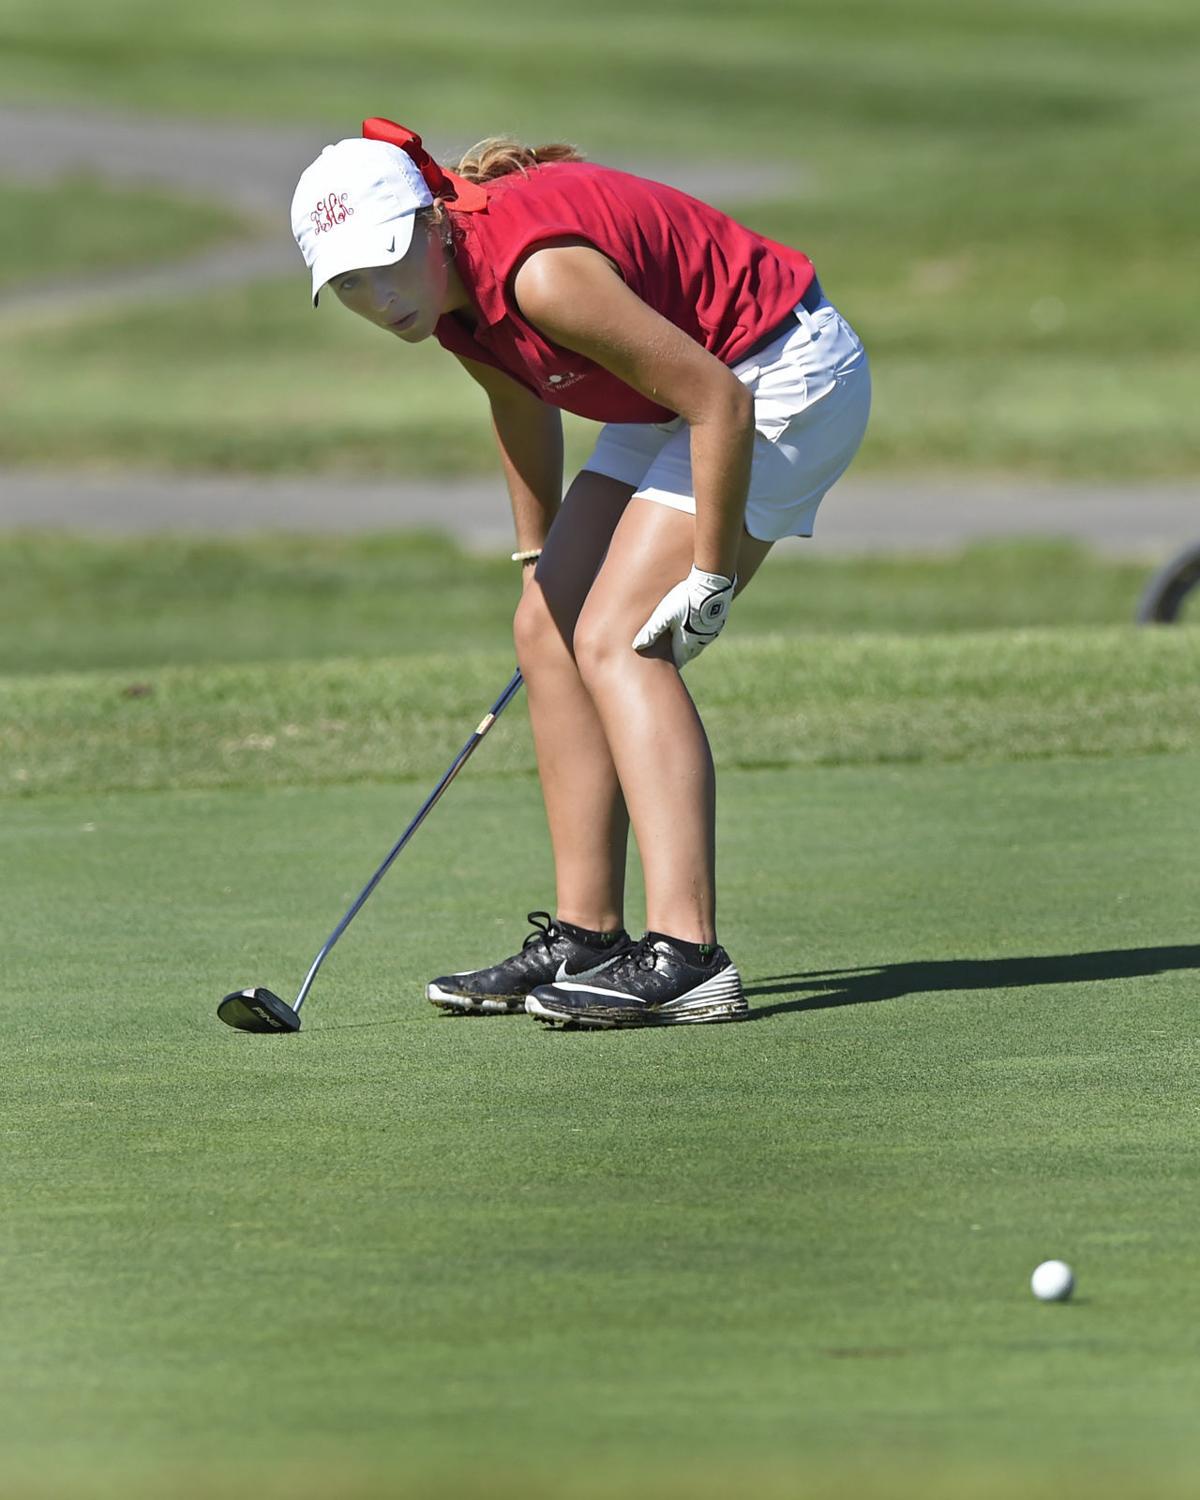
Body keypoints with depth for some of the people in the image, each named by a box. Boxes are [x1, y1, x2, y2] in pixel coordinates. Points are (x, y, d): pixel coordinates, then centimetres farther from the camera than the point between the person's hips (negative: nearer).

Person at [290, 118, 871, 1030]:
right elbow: (521, 399, 17)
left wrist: (710, 579, -22)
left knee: (616, 640, -19)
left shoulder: (540, 269, -32)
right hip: (681, 392, 10)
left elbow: (721, 405, -29)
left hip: (782, 376, -10)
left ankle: (686, 957, -28)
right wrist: (538, 561, 25)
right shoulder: (445, 287, -5)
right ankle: (584, 939, 9)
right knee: (548, 630, 6)